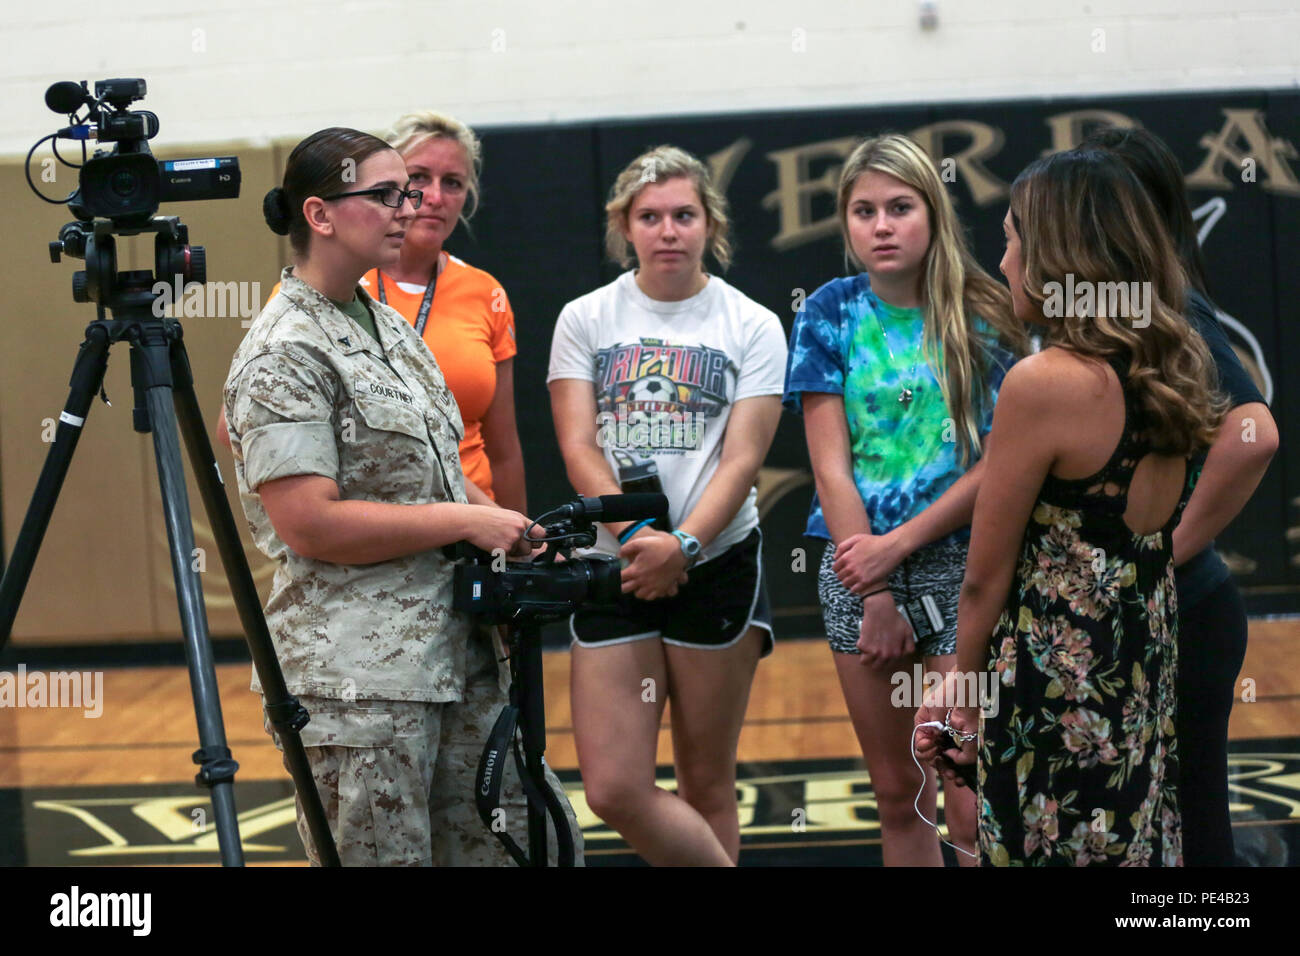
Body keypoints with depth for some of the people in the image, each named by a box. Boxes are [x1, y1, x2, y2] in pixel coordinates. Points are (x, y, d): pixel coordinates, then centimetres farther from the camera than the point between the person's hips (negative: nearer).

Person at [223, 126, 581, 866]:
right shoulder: (285, 354, -13)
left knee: (532, 835, 12)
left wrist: (502, 523, 5)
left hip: (458, 655, 9)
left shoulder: (388, 324, 15)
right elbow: (310, 523, -21)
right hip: (358, 681, -9)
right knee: (384, 855, 0)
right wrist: (467, 521, -16)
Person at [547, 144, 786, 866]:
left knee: (706, 784, 6)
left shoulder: (752, 326, 3)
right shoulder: (584, 320, 7)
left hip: (717, 563, -1)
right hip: (614, 566, 1)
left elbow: (741, 459, -4)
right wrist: (635, 536, -17)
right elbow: (578, 447, -1)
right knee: (613, 789, -7)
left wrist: (682, 546, -20)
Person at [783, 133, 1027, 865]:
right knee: (897, 794, 11)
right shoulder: (832, 314, 3)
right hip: (859, 566, 3)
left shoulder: (985, 316, -2)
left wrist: (897, 544, -14)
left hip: (959, 566, -2)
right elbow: (831, 468, -1)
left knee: (972, 806, -7)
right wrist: (877, 598, -7)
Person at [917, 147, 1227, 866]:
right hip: (1150, 681, 8)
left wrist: (968, 684, 6)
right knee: (1131, 851, 17)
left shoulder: (1044, 382, -18)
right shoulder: (1172, 371, 5)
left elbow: (986, 579, -12)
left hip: (1058, 687, -8)